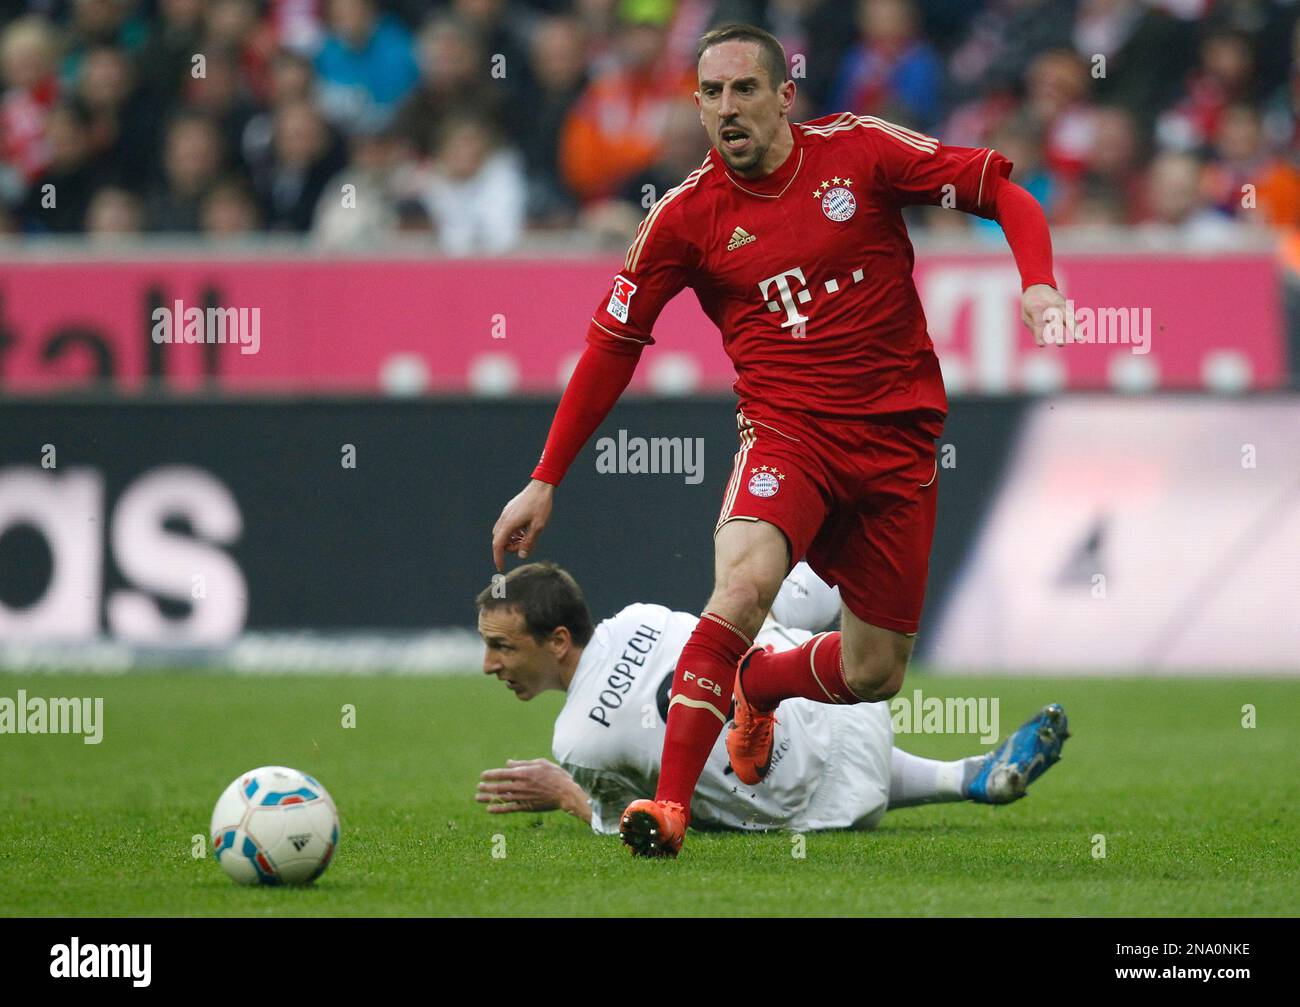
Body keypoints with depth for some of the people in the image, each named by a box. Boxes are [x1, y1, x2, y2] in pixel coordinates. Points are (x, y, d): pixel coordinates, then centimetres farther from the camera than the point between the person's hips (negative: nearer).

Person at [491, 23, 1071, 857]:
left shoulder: (858, 150, -3)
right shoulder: (687, 217, -3)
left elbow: (1000, 189, 2)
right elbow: (612, 344, 5)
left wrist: (1039, 283, -17)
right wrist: (546, 483, 4)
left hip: (897, 436, 2)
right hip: (786, 429, -2)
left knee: (874, 675, 7)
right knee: (744, 581, -33)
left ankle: (758, 684, 42)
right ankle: (670, 803, -30)